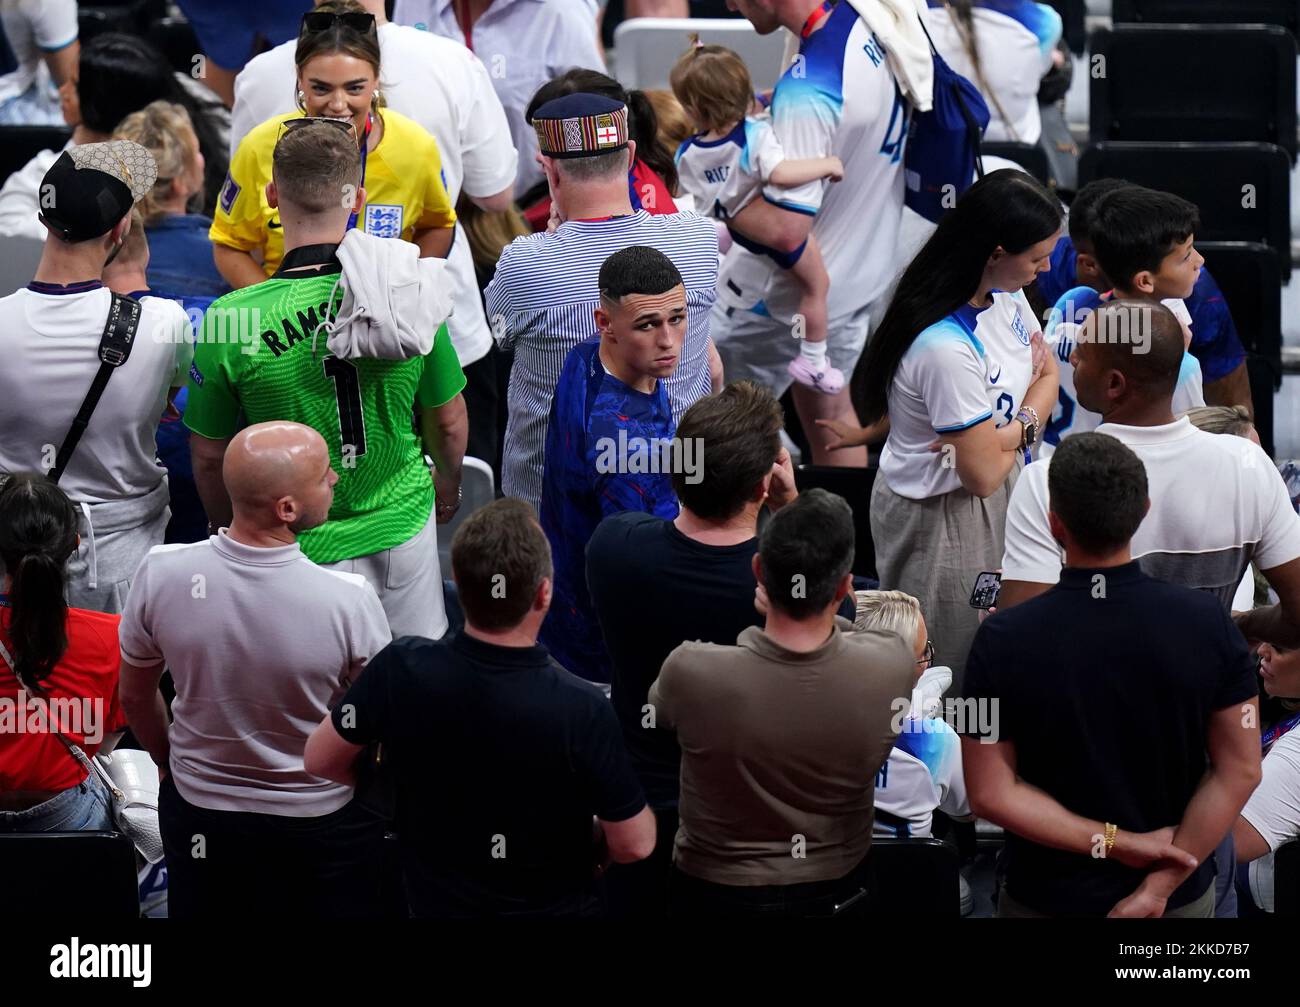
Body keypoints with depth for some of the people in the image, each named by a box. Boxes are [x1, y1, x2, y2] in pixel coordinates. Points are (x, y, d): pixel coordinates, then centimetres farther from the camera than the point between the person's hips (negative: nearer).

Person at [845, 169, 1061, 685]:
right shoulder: (946, 350, -34)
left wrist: (1017, 427, -14)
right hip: (942, 519, -8)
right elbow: (982, 476, -27)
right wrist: (1020, 427, -7)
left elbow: (1048, 375, 9)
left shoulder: (1004, 295, -7)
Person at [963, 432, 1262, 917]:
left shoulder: (1003, 641, -17)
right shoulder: (1207, 622, -14)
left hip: (1050, 898, -1)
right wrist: (1162, 884, -13)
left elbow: (991, 792, -15)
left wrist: (1115, 842, -14)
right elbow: (1240, 770, -12)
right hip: (1182, 896, 1)